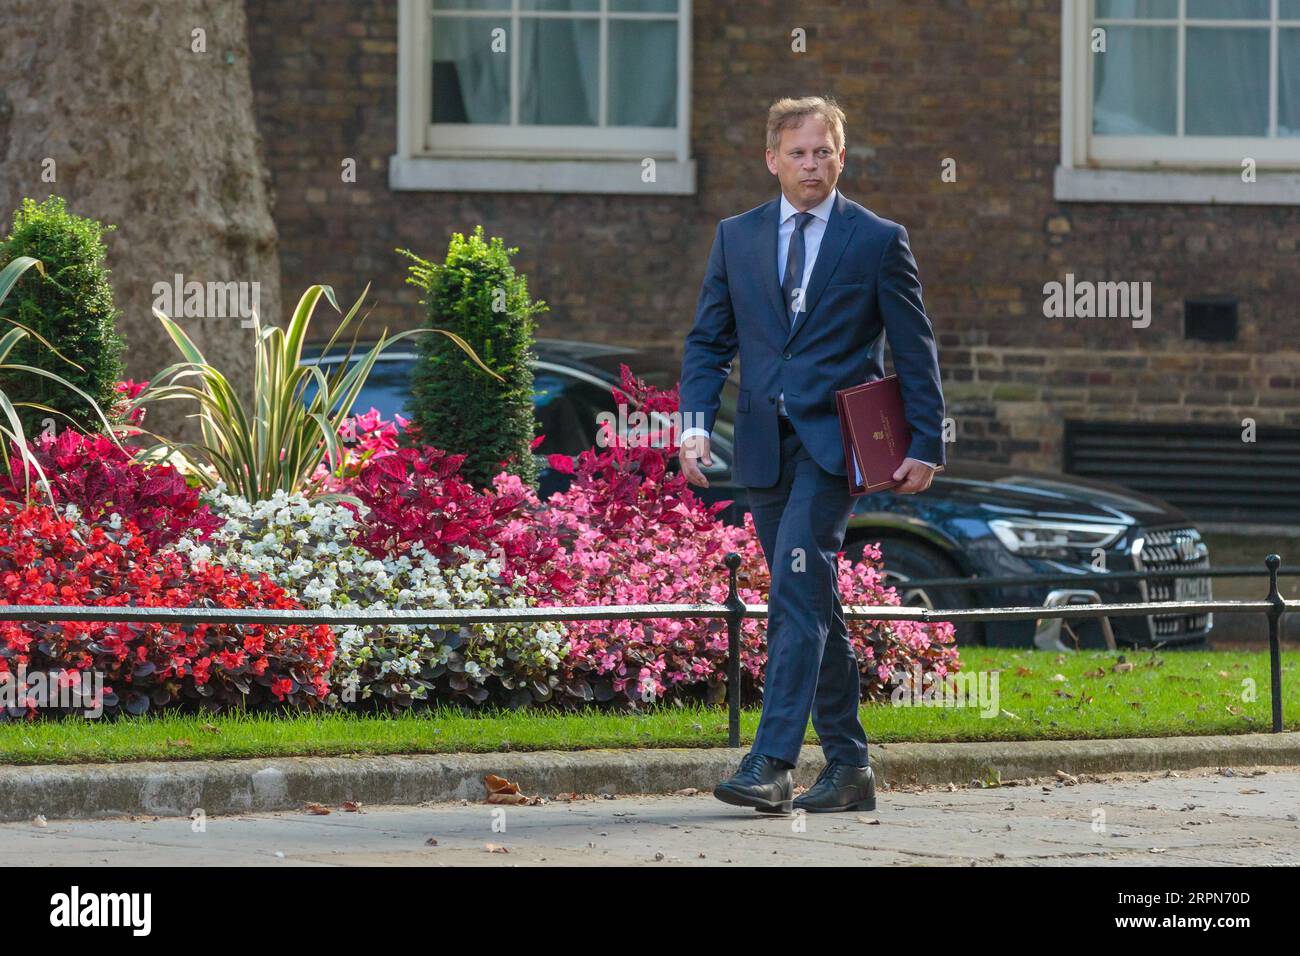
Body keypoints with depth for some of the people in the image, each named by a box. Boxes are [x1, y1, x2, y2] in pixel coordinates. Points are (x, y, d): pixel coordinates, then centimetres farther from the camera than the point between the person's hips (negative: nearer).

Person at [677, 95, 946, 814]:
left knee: (796, 593, -19)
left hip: (832, 439, -5)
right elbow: (708, 341, 12)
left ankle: (771, 762, -26)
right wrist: (696, 424, -3)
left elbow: (914, 351, 4)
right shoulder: (736, 237, 12)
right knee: (810, 605, 9)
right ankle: (848, 767, 16)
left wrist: (925, 446, -1)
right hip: (763, 447, 5)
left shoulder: (878, 241, 2)